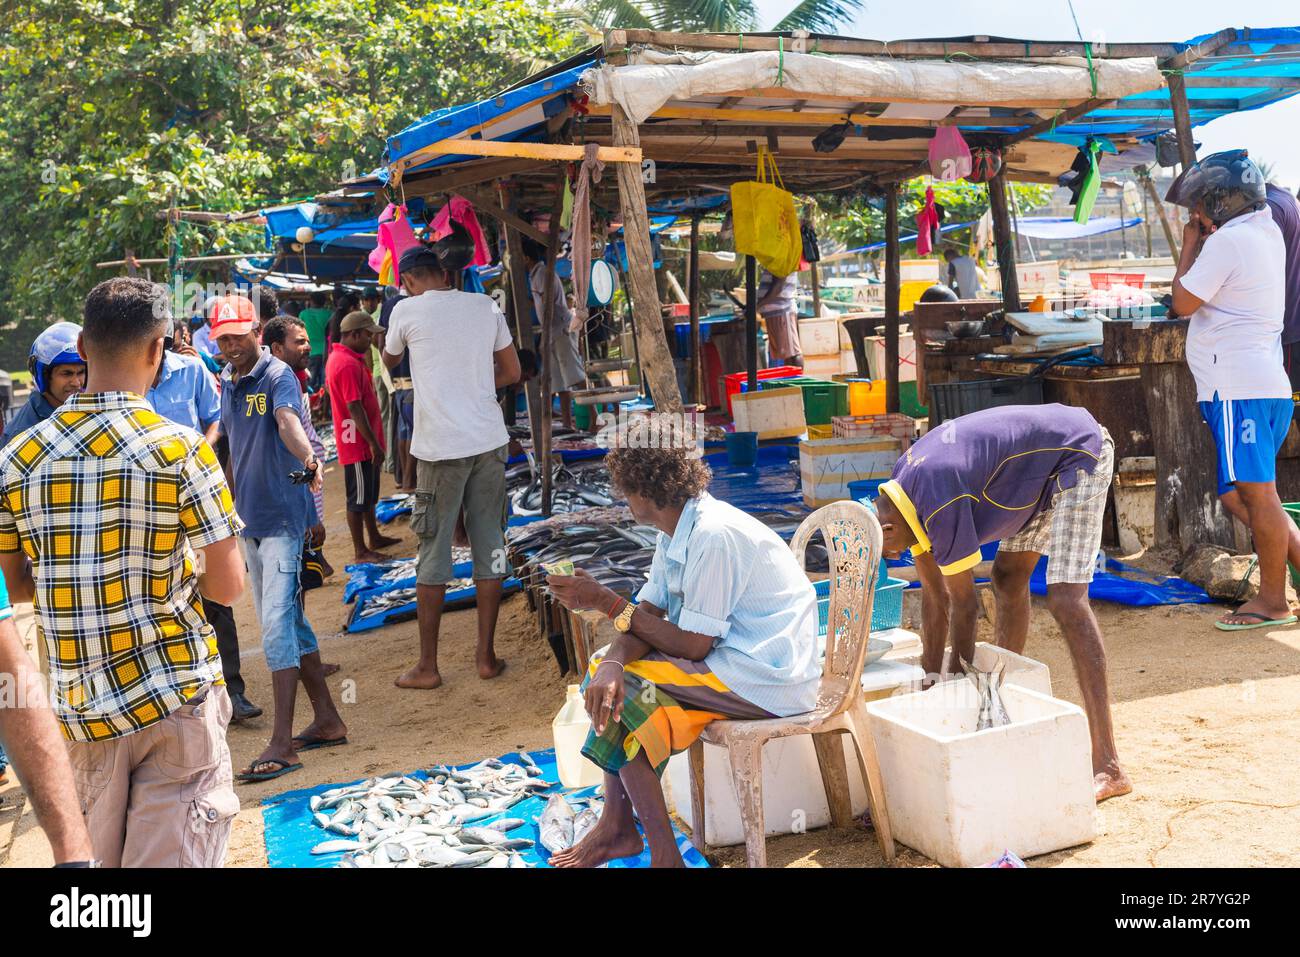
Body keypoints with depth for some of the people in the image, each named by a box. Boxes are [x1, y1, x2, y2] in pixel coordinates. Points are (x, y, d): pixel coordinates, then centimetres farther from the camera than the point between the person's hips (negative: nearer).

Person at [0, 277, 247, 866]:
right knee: (175, 857, 2)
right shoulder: (181, 448, -13)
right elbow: (227, 589, -10)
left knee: (109, 855, 20)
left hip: (80, 705, 5)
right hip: (177, 701, -4)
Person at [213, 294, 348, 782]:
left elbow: (288, 420, -34)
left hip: (283, 517, -9)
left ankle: (282, 743, -9)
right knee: (288, 623, 13)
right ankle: (327, 719, 24)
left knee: (277, 623, -13)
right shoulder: (228, 382, 12)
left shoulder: (278, 376, -12)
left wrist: (308, 458, -53)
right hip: (249, 520, 9)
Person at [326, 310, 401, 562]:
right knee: (358, 498, 0)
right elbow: (355, 408, -25)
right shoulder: (348, 364, -22)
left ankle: (375, 538, 33)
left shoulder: (338, 357, 11)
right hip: (358, 443, -10)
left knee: (369, 493, 21)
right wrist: (374, 443, -21)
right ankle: (361, 551, 8)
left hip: (361, 442, 10)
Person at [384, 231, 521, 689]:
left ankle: (427, 665, 10)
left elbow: (389, 359, 17)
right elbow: (512, 372, 14)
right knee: (489, 547, 10)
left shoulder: (408, 310, -2)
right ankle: (486, 655, 16)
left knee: (433, 553, 4)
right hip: (489, 441, 4)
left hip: (440, 447, -3)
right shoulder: (486, 306, 7)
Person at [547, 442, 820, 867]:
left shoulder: (714, 536, -24)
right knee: (607, 666, 4)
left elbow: (693, 646, -22)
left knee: (624, 690, -17)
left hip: (766, 681, -10)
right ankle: (617, 827, 4)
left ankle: (663, 853, -8)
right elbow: (646, 617, 1)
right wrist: (610, 664, -21)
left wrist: (608, 601, -17)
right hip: (733, 662, 10)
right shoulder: (678, 531, 6)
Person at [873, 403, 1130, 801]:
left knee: (1065, 598, -18)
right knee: (1008, 578, 15)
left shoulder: (938, 502, -28)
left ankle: (1108, 767, -20)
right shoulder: (903, 488, 0)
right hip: (1046, 468, 10)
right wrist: (929, 678, 10)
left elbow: (963, 604, -19)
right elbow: (934, 595, 7)